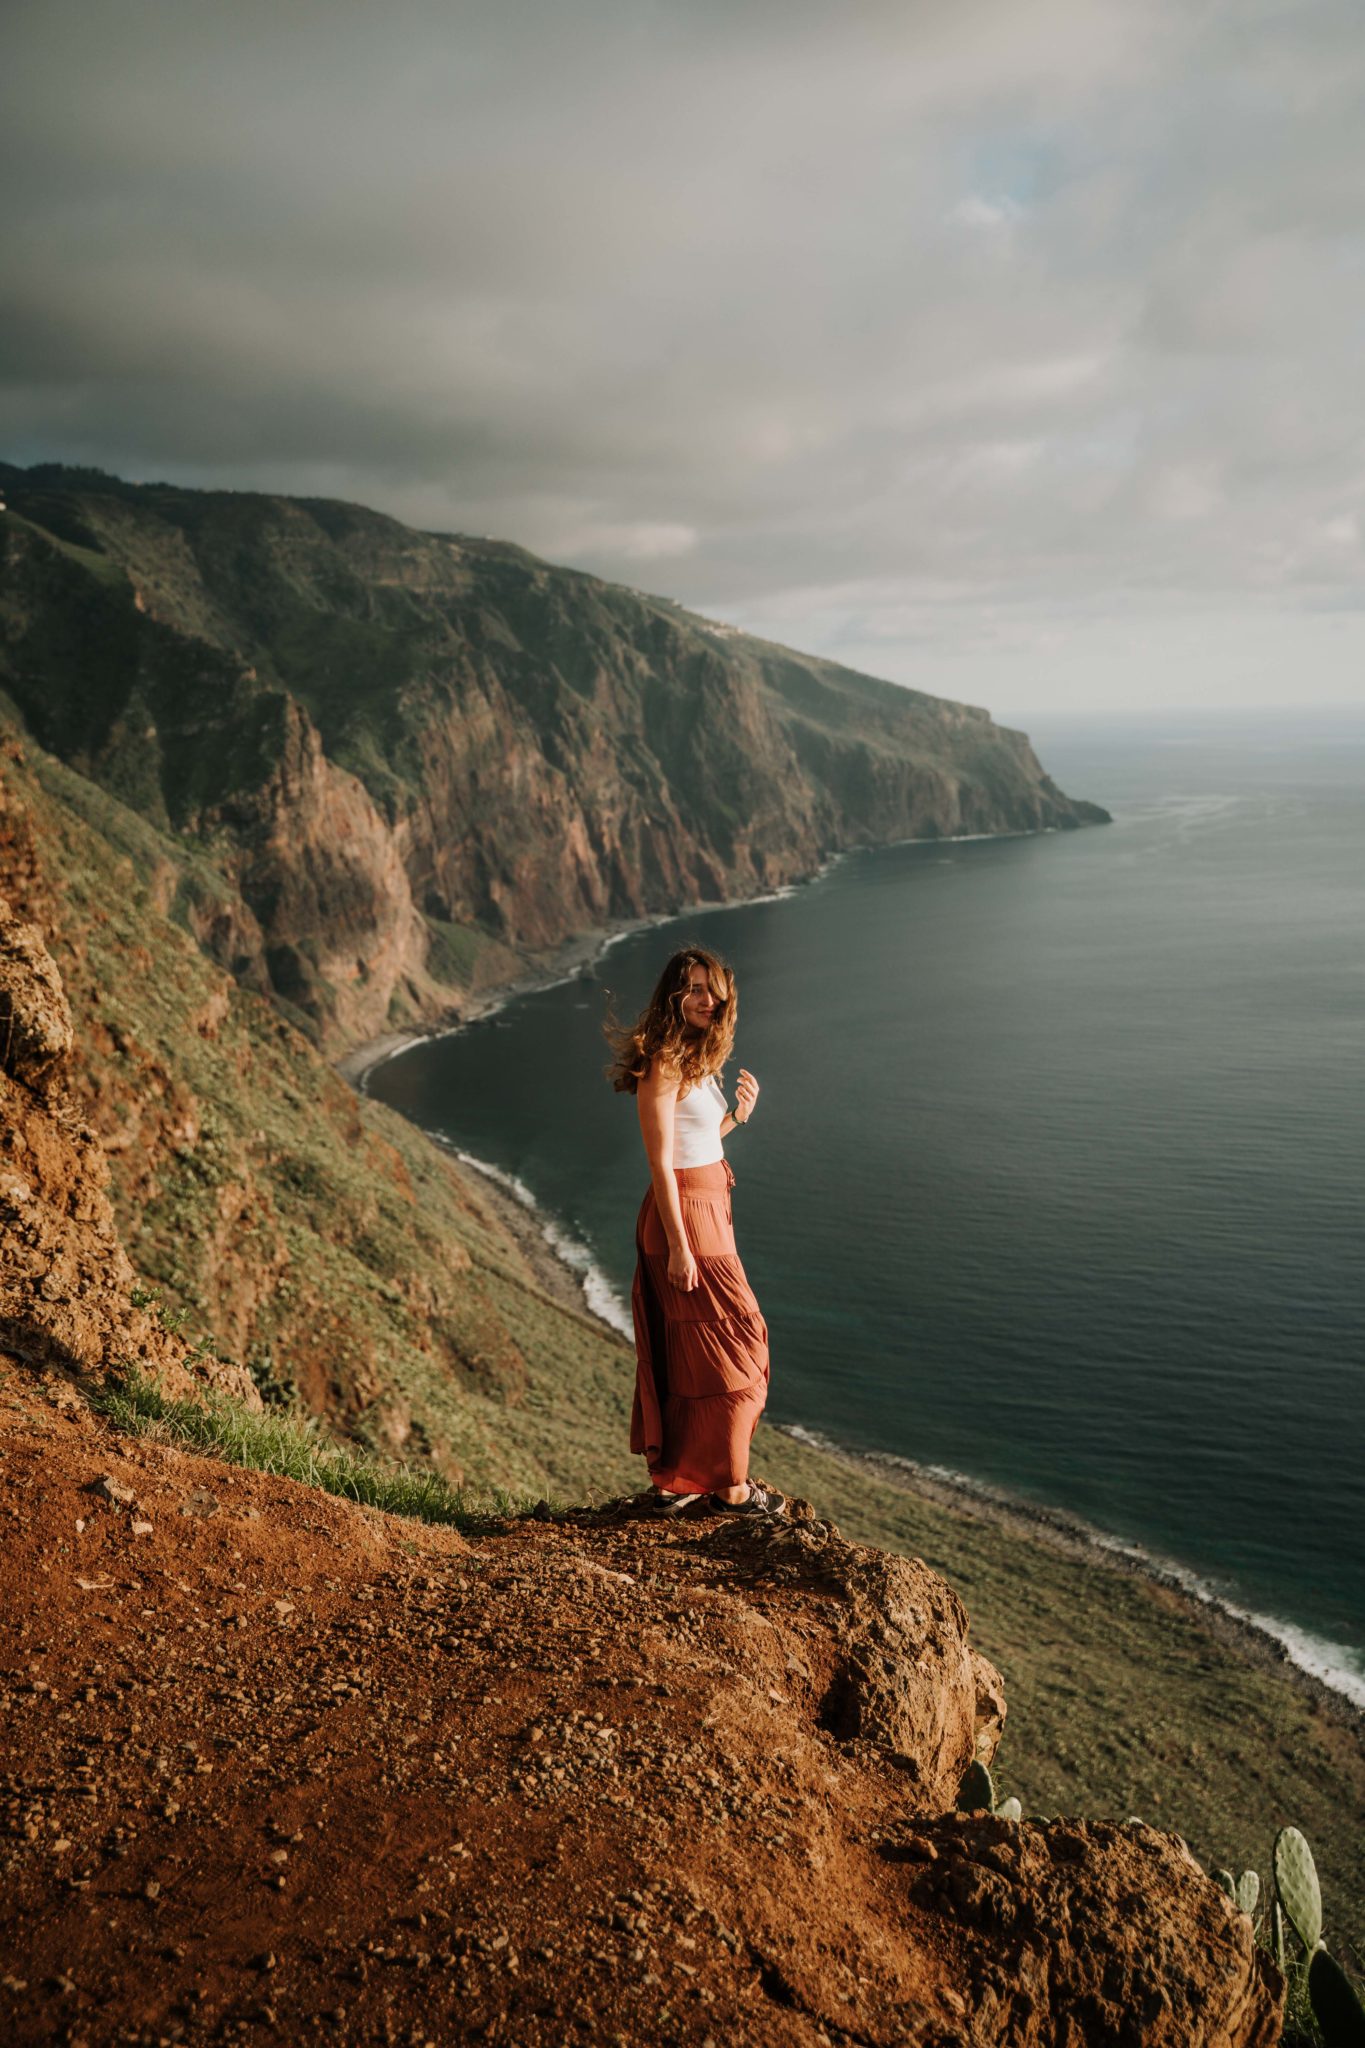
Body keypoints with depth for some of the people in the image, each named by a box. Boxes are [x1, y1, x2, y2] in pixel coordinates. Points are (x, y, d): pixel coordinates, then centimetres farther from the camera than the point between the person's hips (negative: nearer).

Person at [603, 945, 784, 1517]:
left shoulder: (696, 1059, 11)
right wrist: (679, 1247, -21)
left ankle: (673, 1481, 25)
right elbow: (660, 1161, -20)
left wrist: (735, 1116, 3)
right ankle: (730, 1486, 13)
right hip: (684, 1216, -9)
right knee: (732, 1346, 1)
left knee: (682, 1354, 15)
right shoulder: (664, 1063, -18)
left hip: (707, 1210, 9)